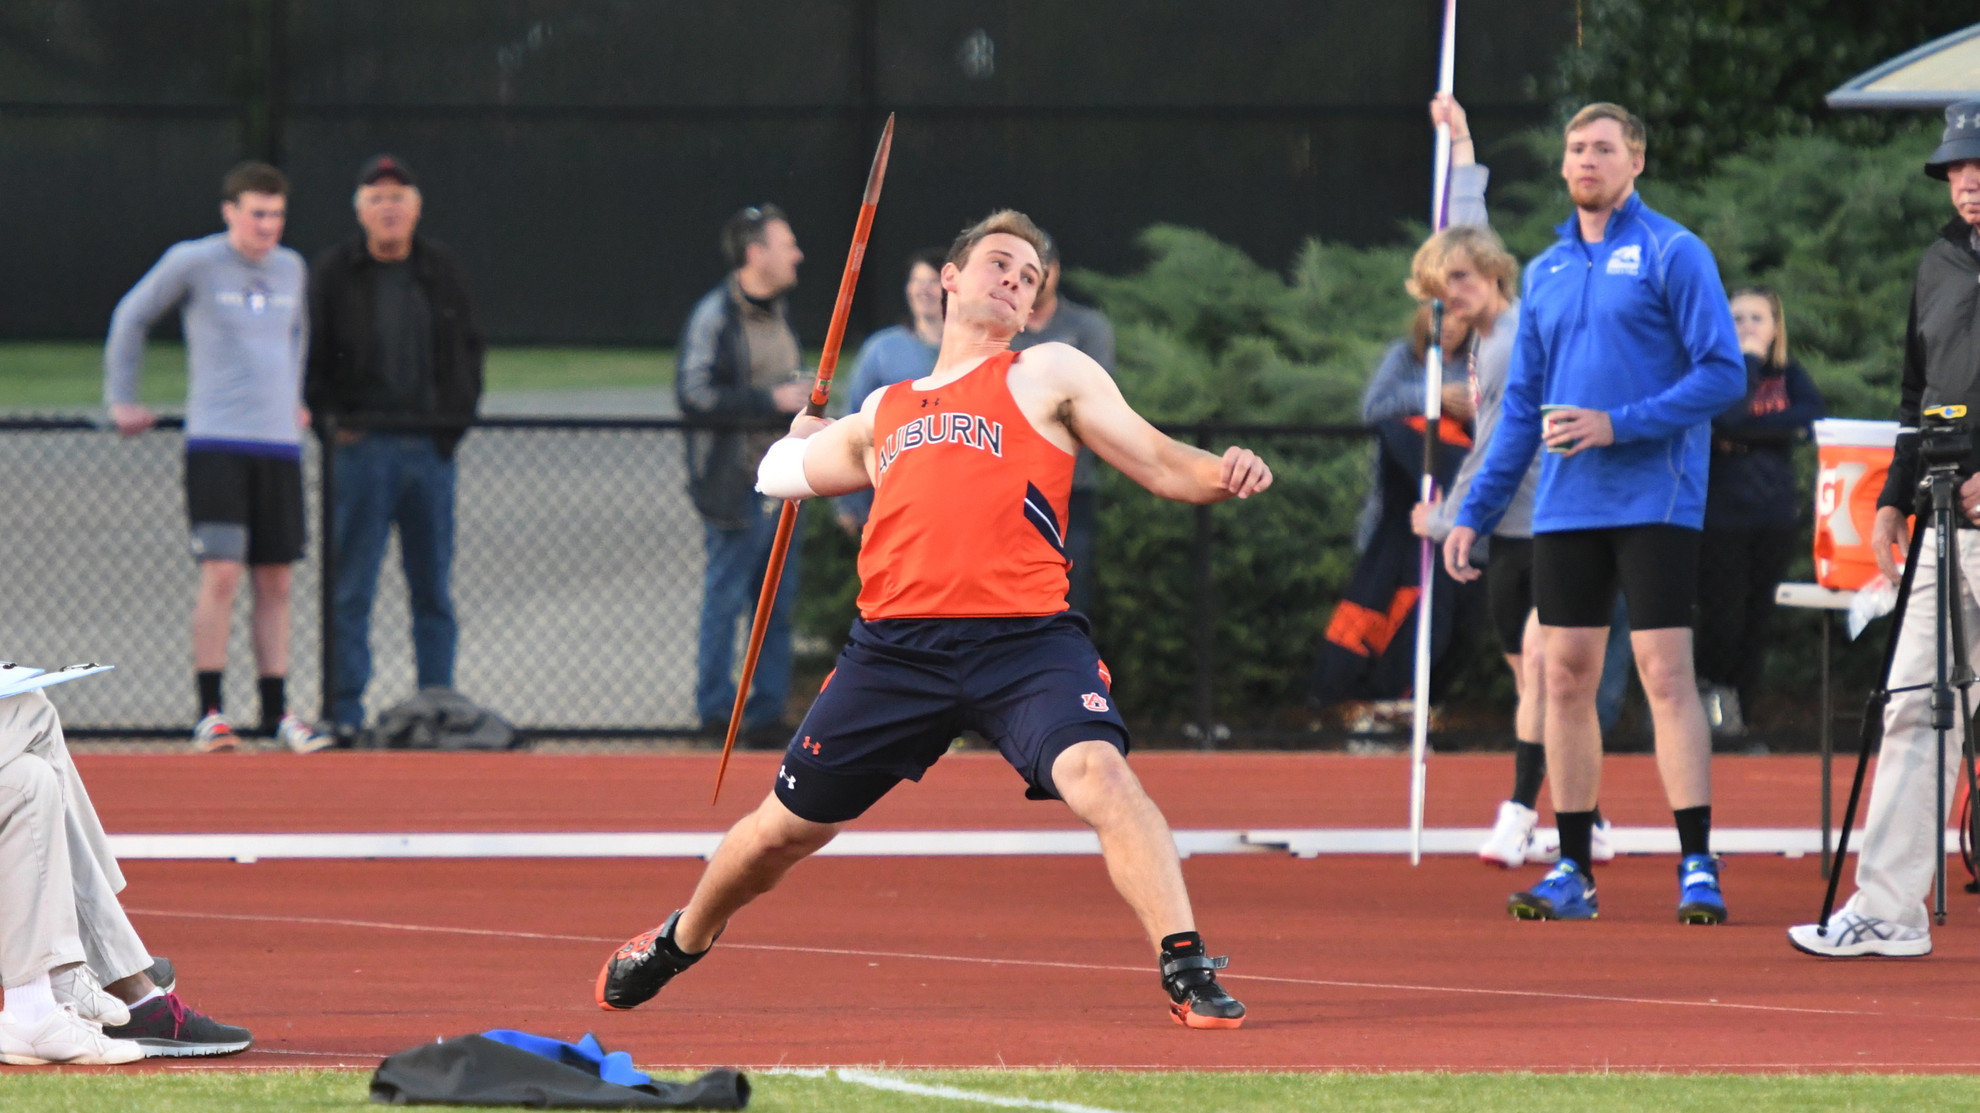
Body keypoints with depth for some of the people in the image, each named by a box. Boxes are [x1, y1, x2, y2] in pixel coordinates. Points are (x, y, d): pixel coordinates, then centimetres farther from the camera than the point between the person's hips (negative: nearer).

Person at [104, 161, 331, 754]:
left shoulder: (291, 268, 12)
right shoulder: (193, 262, -4)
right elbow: (131, 317, 9)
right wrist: (121, 399, 9)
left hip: (279, 445, 5)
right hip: (216, 443, -5)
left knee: (275, 582, 6)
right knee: (221, 575, -13)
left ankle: (276, 709, 12)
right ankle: (209, 713, -8)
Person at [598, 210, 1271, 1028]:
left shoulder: (1048, 376, 12)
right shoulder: (884, 415, 23)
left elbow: (1162, 465, 3)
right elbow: (779, 472, 39)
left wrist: (1222, 476, -14)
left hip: (1023, 641, -4)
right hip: (896, 645, 4)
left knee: (1097, 774, -30)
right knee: (784, 827, 12)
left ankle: (1186, 971, -28)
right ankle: (683, 940, 39)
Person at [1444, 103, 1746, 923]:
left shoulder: (1673, 254, -2)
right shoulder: (1546, 272, 15)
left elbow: (1723, 374, -9)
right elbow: (1521, 404, 19)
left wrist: (1620, 425, -17)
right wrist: (1474, 514, 14)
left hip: (1654, 505, -6)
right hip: (1565, 509, 6)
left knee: (1664, 674, -10)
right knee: (1566, 679, 3)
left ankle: (1698, 868, -10)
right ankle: (1572, 872, 8)